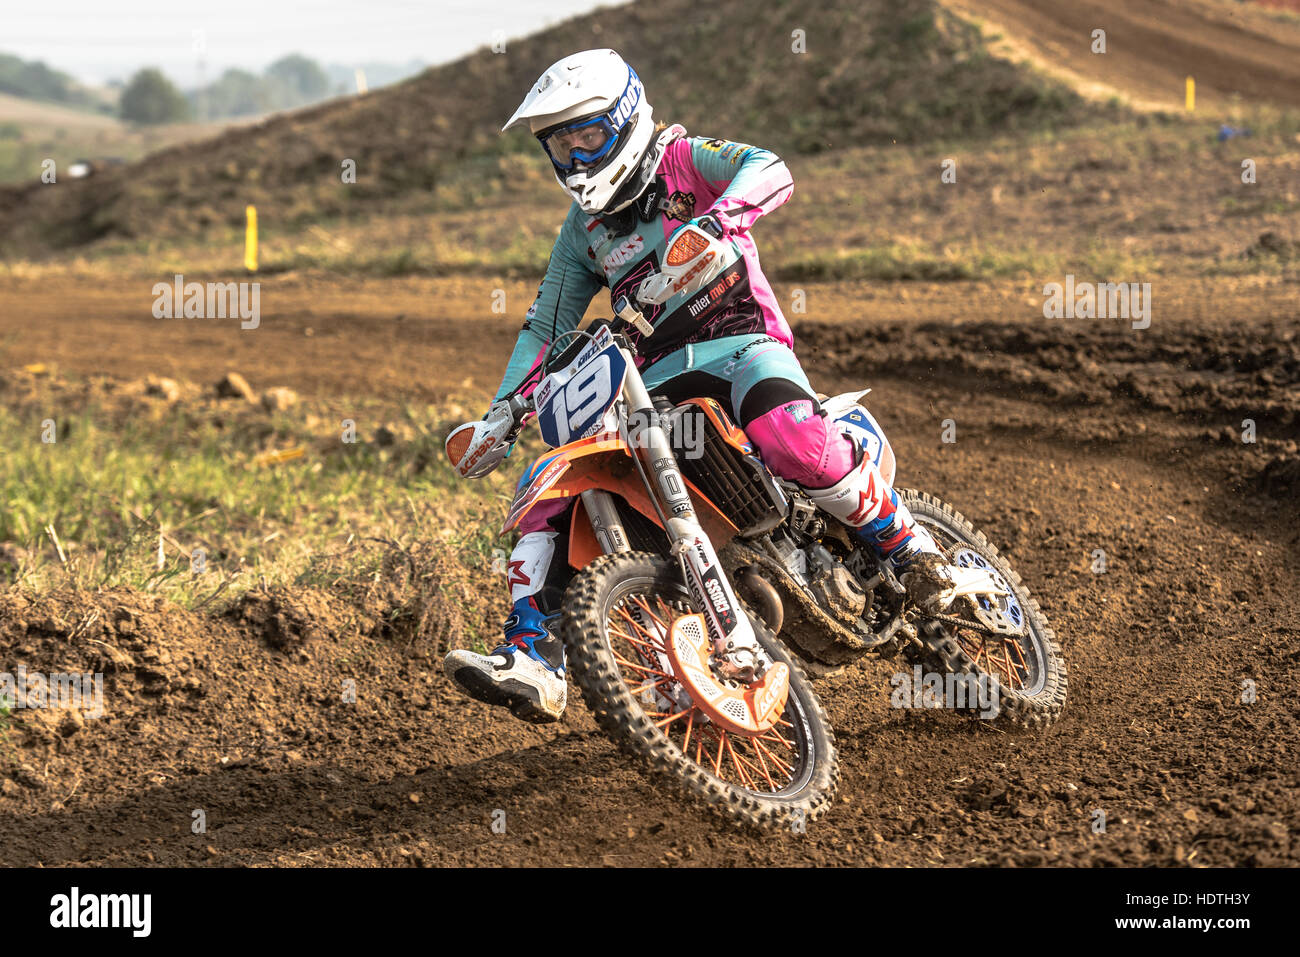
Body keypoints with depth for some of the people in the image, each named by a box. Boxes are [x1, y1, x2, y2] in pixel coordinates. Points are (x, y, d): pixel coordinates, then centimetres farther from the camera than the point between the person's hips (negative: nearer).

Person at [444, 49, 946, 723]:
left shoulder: (684, 160, 2)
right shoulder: (583, 229, 20)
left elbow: (770, 171, -18)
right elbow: (546, 325, 25)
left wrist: (714, 221, -38)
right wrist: (502, 414, 15)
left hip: (740, 344, -6)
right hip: (656, 377, 6)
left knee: (794, 440, -39)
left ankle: (909, 548, -18)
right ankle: (532, 664, -17)